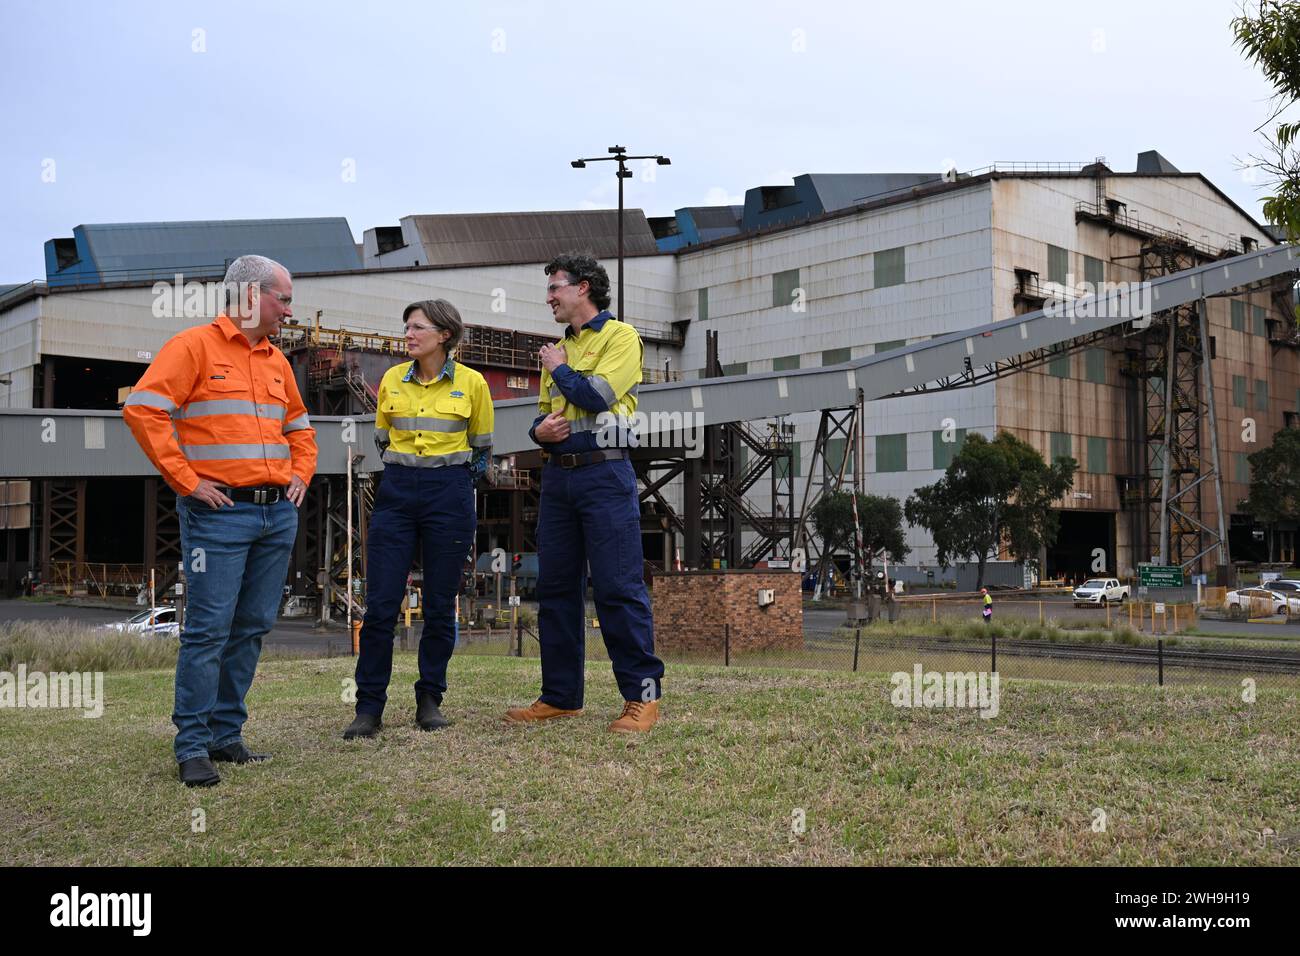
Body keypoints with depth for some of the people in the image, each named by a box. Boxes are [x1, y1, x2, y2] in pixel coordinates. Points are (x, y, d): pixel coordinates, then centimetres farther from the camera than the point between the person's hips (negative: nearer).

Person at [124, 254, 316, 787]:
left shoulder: (276, 360, 18)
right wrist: (186, 480, -15)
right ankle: (193, 748, 1)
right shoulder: (194, 346, -4)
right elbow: (142, 409, -14)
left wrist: (301, 473, 14)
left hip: (278, 513, 7)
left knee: (252, 628, 9)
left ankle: (226, 734, 19)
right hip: (219, 512, -7)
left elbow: (299, 426, 31)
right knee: (208, 631, -7)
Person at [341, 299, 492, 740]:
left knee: (440, 605, 4)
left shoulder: (471, 383, 0)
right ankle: (369, 708, 5)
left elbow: (482, 447, 11)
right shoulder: (392, 380, 6)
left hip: (449, 496, -2)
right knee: (380, 604, -3)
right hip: (397, 494, 2)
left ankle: (430, 701, 17)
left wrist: (456, 480, 10)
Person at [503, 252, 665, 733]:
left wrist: (559, 368, 0)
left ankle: (642, 696, -1)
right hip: (558, 474, 8)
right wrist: (540, 430, 0)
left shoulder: (619, 335, -1)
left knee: (618, 586, -8)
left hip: (604, 473, -8)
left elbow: (598, 395, -16)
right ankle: (560, 696, 17)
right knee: (555, 587, 9)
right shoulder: (559, 350, 21)